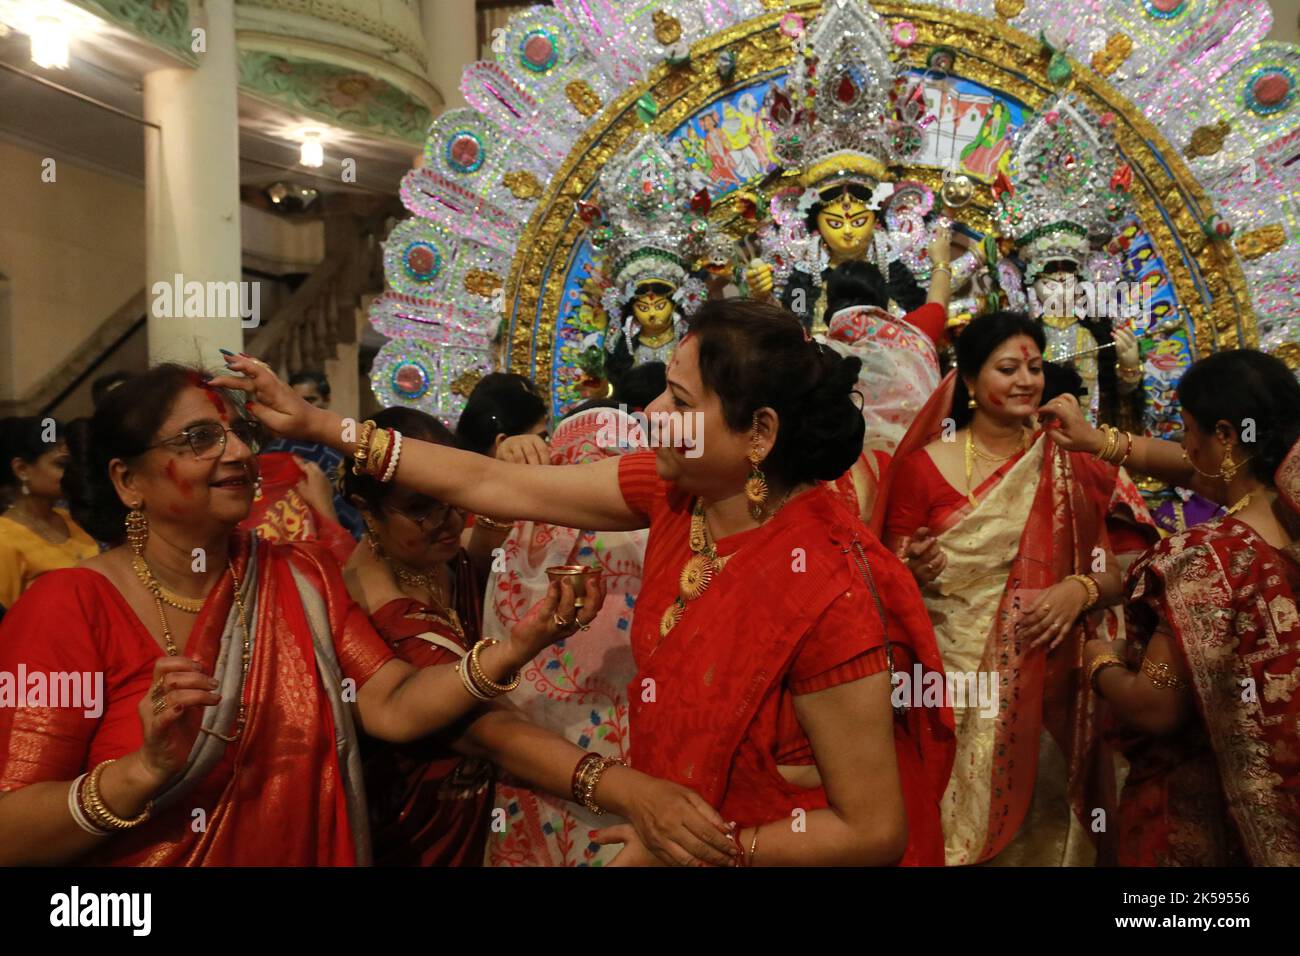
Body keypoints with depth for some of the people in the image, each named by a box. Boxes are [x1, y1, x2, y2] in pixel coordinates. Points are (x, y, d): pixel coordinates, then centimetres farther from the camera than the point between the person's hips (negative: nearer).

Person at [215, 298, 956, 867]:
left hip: (755, 854, -6)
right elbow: (490, 484, -6)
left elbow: (874, 833, -24)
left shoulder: (827, 602, -32)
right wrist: (316, 423, -4)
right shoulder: (674, 492, -13)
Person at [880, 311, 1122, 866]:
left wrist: (1083, 588, -14)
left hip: (1048, 690, 2)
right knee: (956, 829, 6)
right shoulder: (923, 466, -5)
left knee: (1040, 829, 13)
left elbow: (1120, 573, 6)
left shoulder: (1072, 466, 3)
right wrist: (917, 570, -22)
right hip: (956, 687, -2)